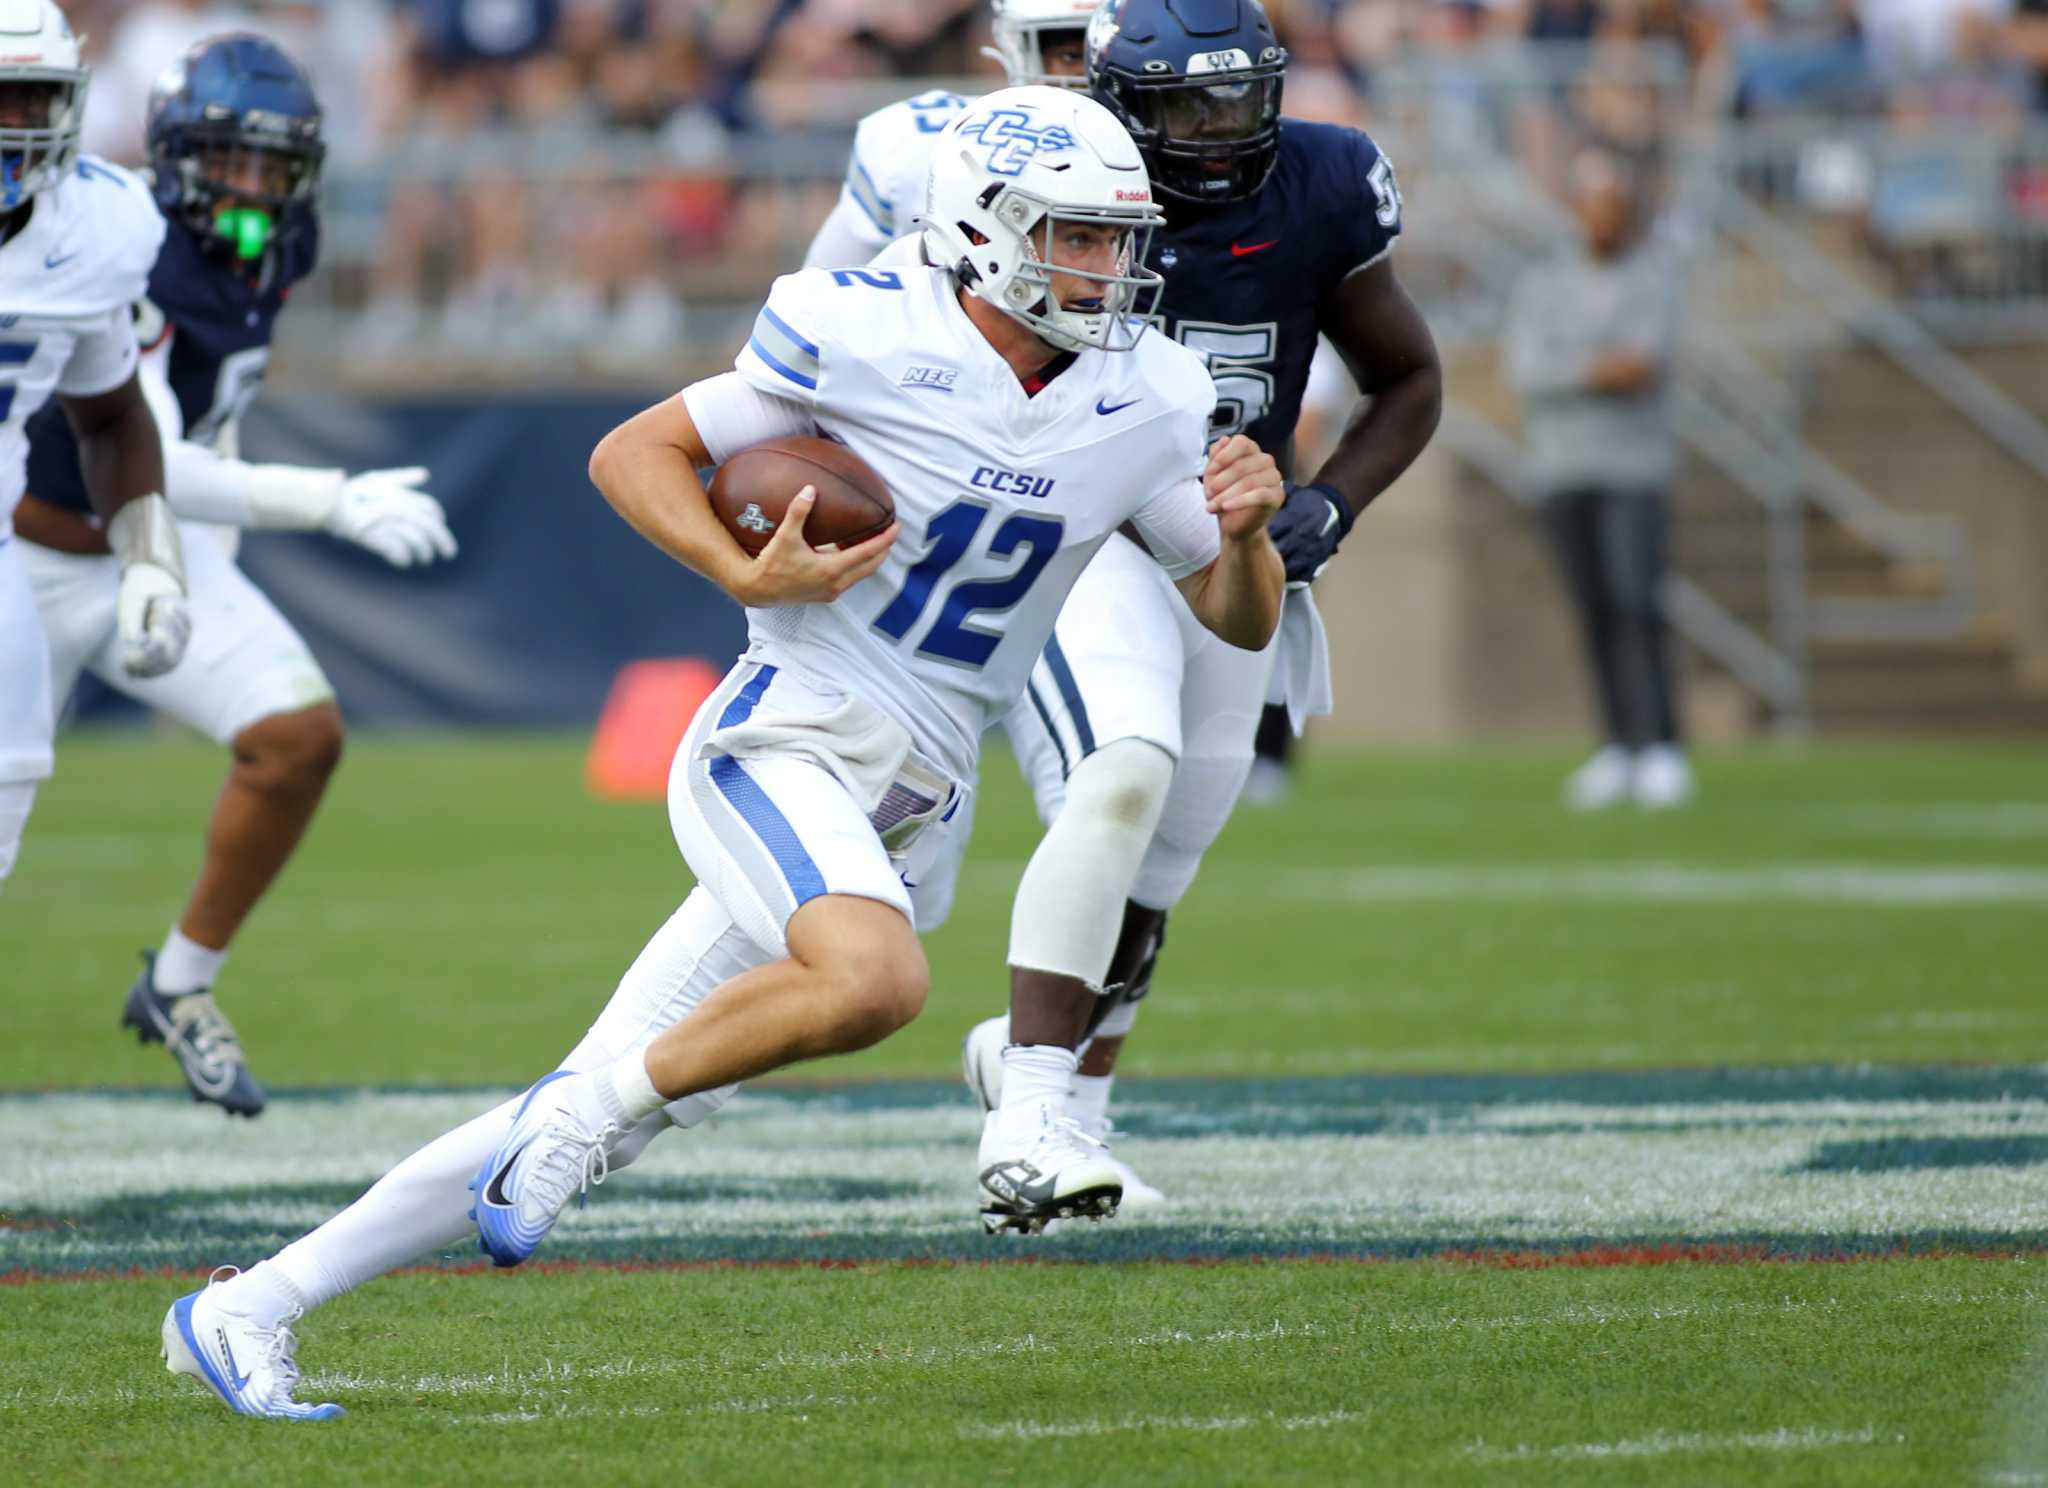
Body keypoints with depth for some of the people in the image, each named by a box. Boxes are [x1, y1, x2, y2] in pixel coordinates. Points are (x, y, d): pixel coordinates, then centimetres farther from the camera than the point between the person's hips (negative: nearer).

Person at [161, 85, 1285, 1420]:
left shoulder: (1145, 401, 6)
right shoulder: (869, 337, -10)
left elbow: (1240, 621, 13)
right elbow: (632, 453, -1)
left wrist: (1246, 531, -8)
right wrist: (748, 577, -17)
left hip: (910, 812, 6)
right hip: (783, 745, -6)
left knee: (606, 1119, 1)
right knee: (875, 979, -37)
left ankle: (251, 1310, 9)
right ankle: (590, 1102, -12)